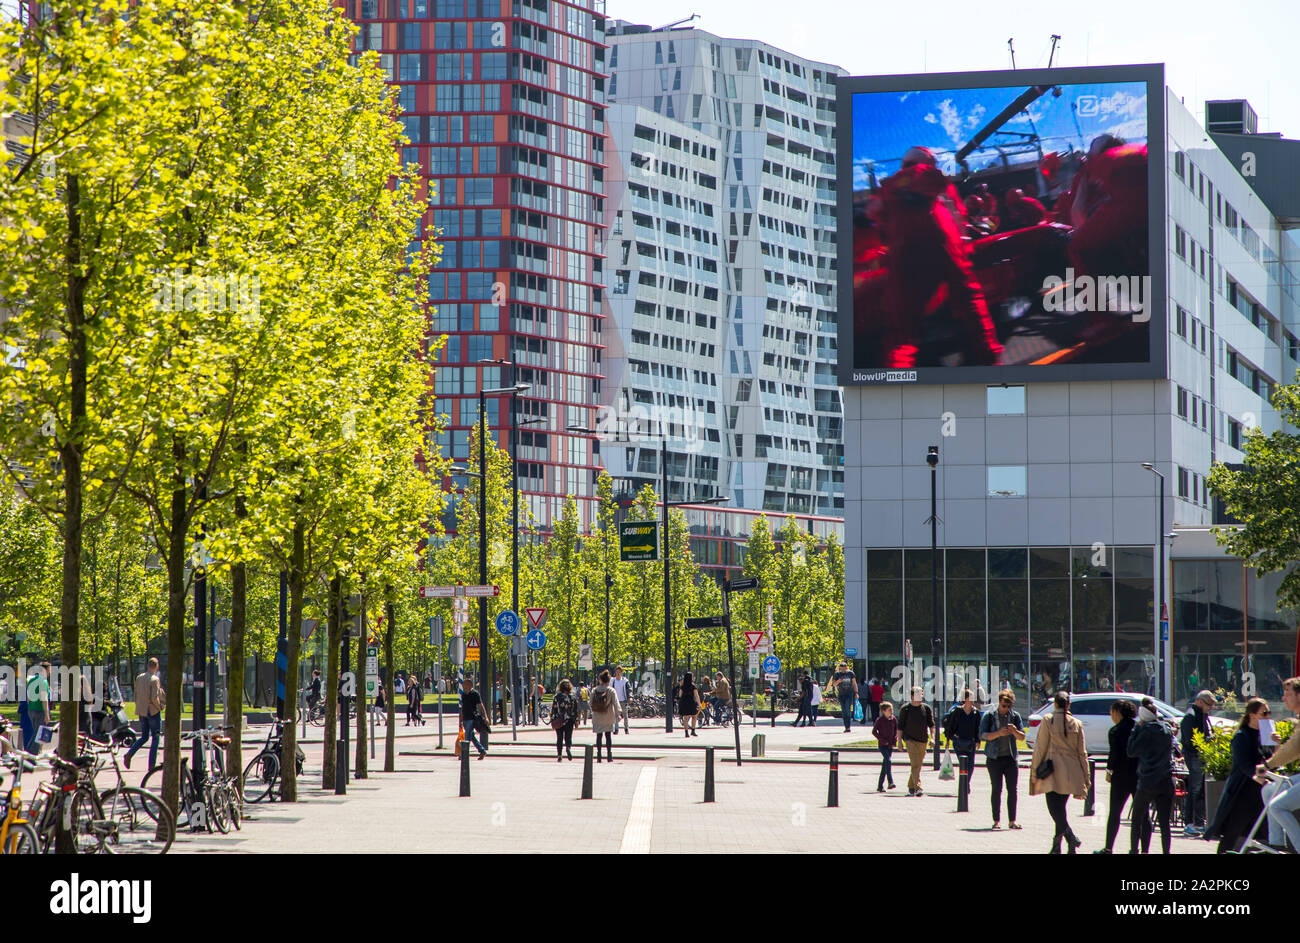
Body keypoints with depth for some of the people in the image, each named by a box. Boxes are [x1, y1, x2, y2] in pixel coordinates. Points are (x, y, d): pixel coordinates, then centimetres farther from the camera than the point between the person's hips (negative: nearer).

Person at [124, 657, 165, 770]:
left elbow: (136, 695, 9)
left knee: (144, 737, 17)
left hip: (142, 711, 6)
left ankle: (129, 754, -4)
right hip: (153, 711, -6)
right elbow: (154, 698, -20)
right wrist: (160, 706, -2)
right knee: (155, 739, 4)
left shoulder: (139, 678, 4)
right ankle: (152, 765, 3)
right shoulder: (155, 679, -15)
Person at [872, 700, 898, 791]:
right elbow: (874, 732, -5)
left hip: (890, 746, 5)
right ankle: (890, 782, -26)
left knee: (885, 766, 9)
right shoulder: (880, 720, -8)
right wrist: (883, 740, -13)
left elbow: (896, 732, 14)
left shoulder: (893, 720, 5)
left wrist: (894, 741, -1)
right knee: (888, 761, -23)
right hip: (882, 745, -5)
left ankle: (880, 786, 17)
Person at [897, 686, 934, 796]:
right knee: (915, 765, -15)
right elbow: (900, 726, 3)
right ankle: (918, 788, -22)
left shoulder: (926, 708, 6)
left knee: (918, 765, 10)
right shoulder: (905, 709, -1)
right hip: (910, 739, -4)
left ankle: (911, 787, 25)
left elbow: (931, 724, 4)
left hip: (923, 740, 4)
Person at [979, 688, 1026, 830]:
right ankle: (996, 820, 3)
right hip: (994, 758, -2)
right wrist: (999, 733, -21)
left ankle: (1012, 821, 1)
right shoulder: (989, 716, 1)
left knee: (1012, 790, -3)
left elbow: (1022, 737, 6)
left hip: (1010, 758, 2)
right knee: (996, 790, -2)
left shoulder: (1015, 716, 8)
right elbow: (982, 735, -7)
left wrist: (1015, 731, -16)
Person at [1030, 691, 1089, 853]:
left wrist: (1034, 772, 4)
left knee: (1054, 808, -6)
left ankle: (1070, 836, -27)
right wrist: (1085, 777, 14)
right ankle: (1056, 845, 18)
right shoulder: (1076, 724, 5)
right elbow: (1082, 752, 8)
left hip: (1053, 771, -4)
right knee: (1060, 807, 15)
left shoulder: (1048, 721, -6)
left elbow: (1040, 748, -4)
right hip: (1071, 772, 5)